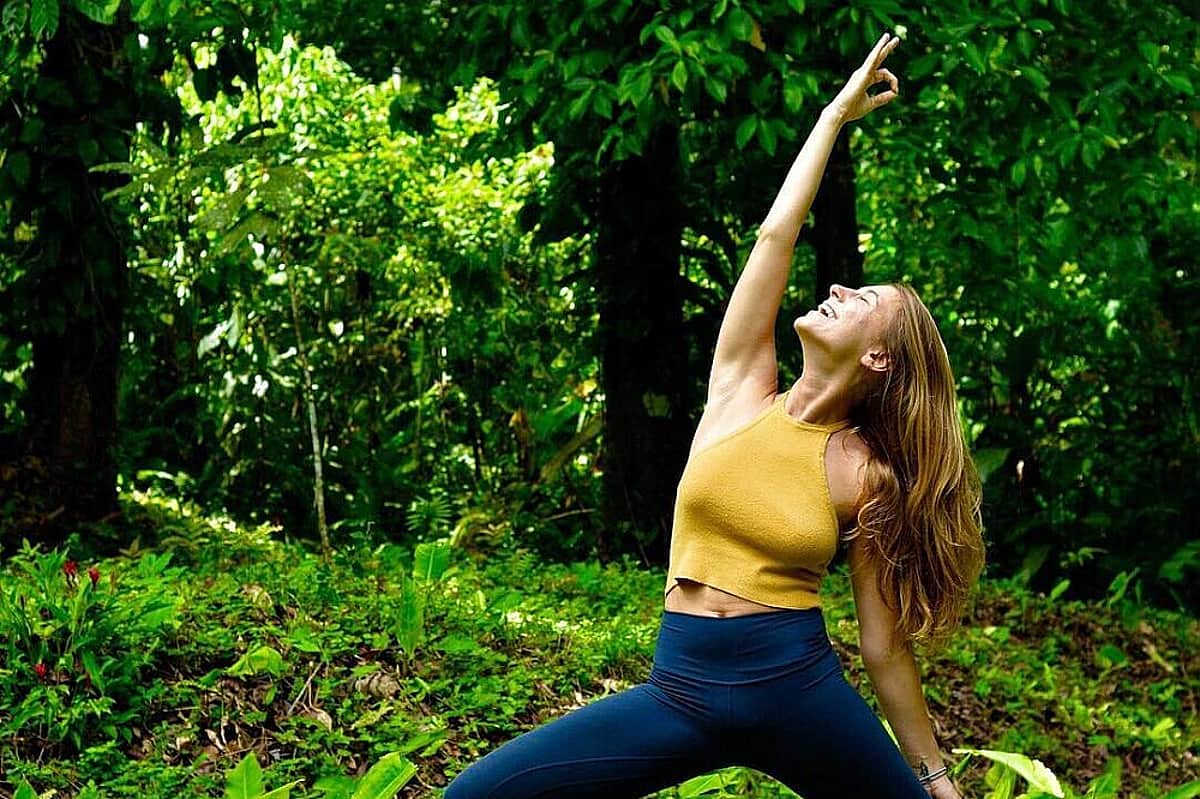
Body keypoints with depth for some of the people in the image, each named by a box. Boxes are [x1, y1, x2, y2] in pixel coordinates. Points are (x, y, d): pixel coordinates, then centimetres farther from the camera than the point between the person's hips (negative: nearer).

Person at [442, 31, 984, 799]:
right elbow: (775, 234, 1)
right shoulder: (741, 390, 4)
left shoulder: (866, 474, -3)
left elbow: (885, 643, 4)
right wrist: (837, 111, 7)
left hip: (797, 691, -2)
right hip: (683, 688, 2)